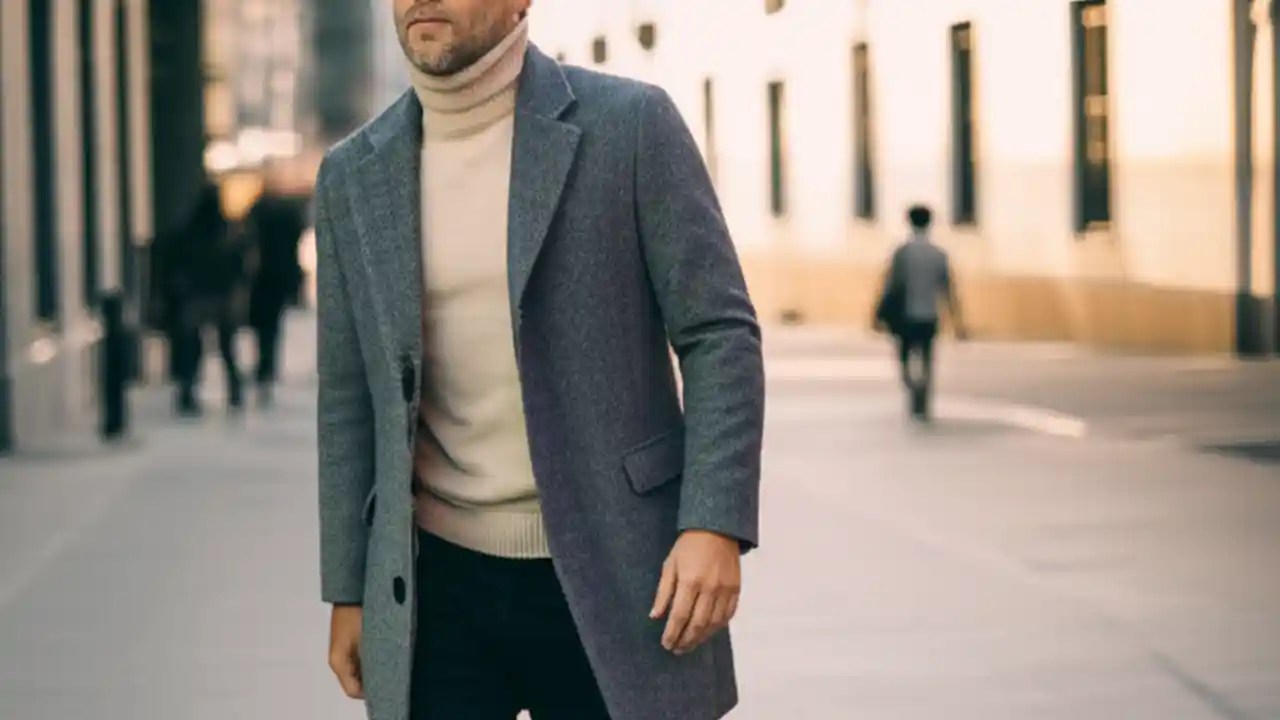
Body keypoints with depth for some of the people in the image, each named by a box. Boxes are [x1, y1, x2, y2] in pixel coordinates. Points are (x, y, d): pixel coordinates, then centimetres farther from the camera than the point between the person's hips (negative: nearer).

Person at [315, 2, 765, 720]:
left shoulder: (631, 125, -4)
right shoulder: (354, 176, 7)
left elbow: (720, 334, -5)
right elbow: (349, 400, 12)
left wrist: (716, 525, -15)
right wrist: (348, 594, 11)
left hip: (611, 578, -3)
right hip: (440, 586, 3)